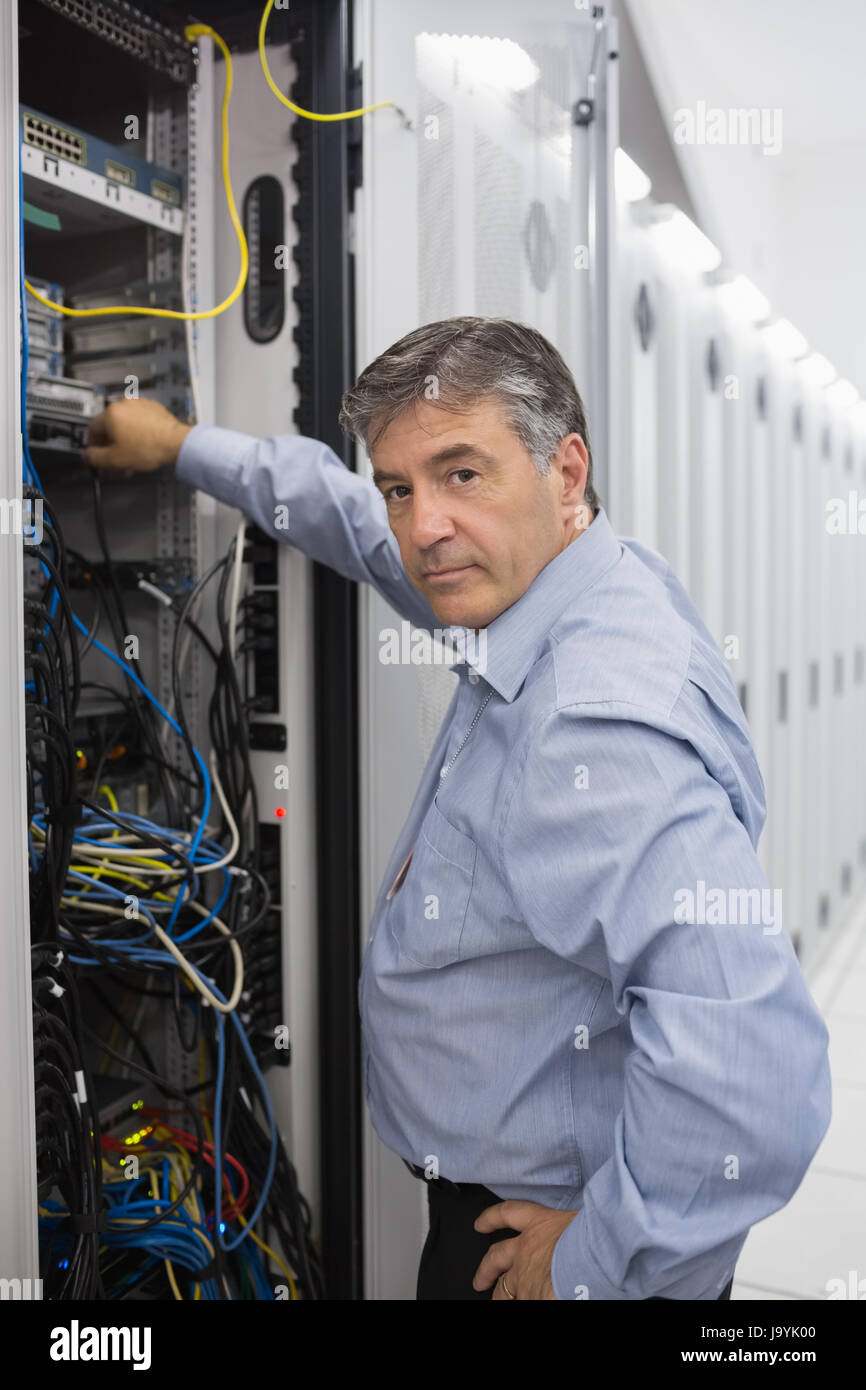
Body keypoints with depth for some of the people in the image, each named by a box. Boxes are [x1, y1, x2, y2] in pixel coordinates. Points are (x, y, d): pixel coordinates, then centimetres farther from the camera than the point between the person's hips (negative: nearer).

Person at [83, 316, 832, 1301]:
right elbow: (359, 525, 14)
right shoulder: (539, 579, -5)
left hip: (535, 1227, -8)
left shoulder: (598, 731, -35)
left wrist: (599, 1258, -27)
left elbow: (755, 1080, -43)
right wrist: (184, 445, 24)